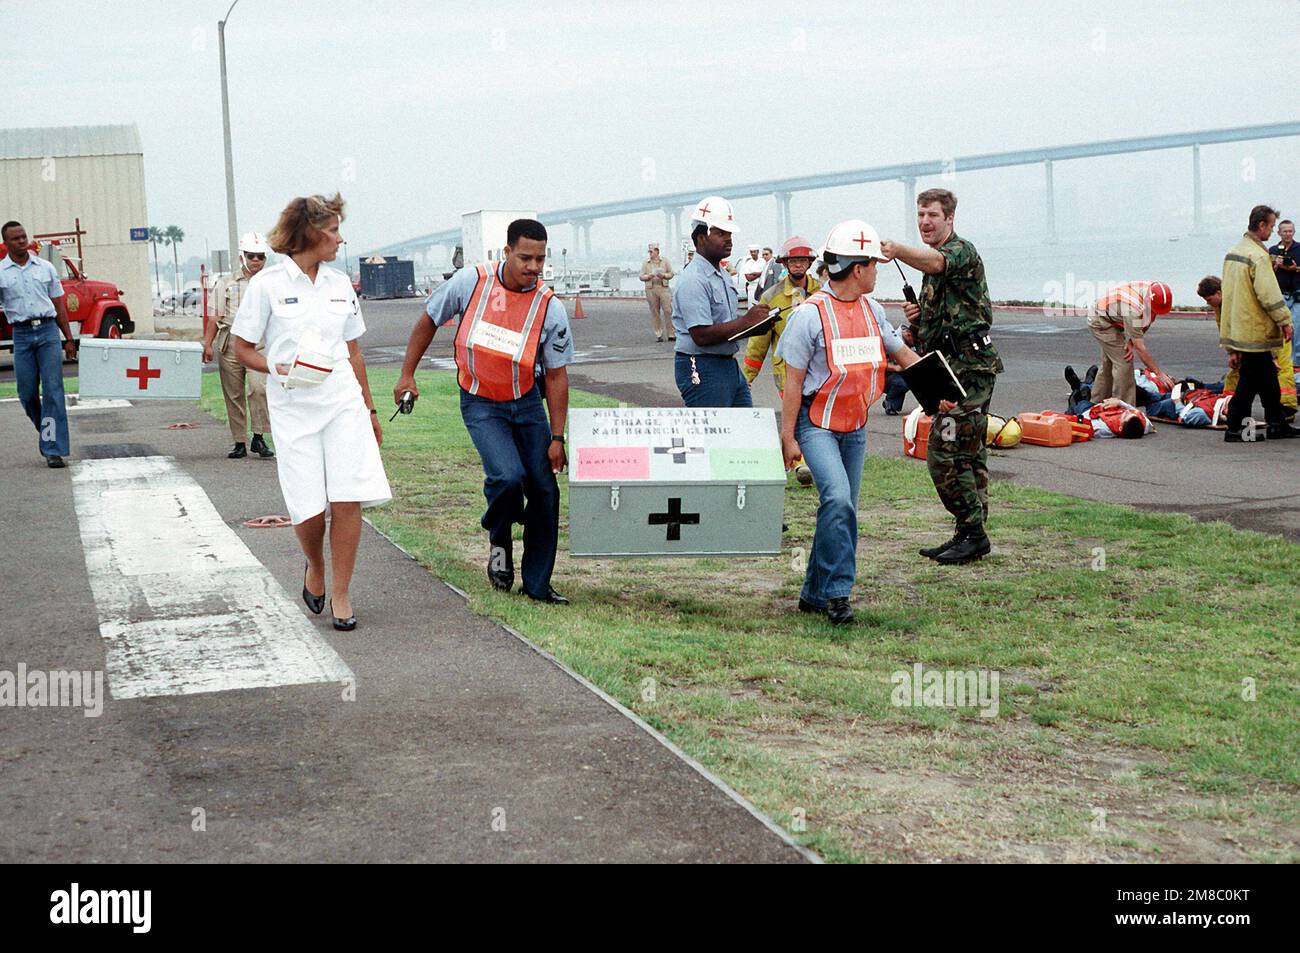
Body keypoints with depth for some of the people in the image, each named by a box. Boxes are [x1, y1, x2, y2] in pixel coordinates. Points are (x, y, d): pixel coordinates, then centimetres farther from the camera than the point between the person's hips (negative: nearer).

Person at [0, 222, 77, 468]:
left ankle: (53, 450, -9)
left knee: (53, 390, -8)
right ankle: (47, 433, 30)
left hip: (48, 331, 0)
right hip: (21, 335, 0)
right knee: (27, 394, 4)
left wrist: (69, 340, 11)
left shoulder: (45, 267, 9)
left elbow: (58, 305, 13)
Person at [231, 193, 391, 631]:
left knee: (348, 500, -6)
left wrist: (369, 409, 18)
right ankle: (315, 567, 27)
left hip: (343, 402, 3)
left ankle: (340, 594, 6)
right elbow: (243, 349, 2)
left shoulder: (340, 284, 11)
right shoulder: (267, 284, -2)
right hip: (293, 408, -3)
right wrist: (279, 370, -16)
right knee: (309, 507, -5)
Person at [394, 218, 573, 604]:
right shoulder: (471, 282, -12)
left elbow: (556, 375, -5)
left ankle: (537, 584, 15)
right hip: (481, 405, -2)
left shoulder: (550, 308, -11)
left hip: (527, 403, 2)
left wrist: (557, 437, -7)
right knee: (507, 475, -24)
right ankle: (498, 540, 9)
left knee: (544, 490, 0)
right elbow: (428, 322, 4)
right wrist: (407, 374, 4)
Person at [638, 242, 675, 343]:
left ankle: (671, 334, -3)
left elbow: (671, 273, 9)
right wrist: (648, 276, -13)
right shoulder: (645, 263, 10)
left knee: (668, 311, -7)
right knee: (655, 313, 0)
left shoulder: (665, 261, 9)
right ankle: (658, 335, 6)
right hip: (651, 289, 1)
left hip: (663, 288, -1)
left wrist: (663, 275, -10)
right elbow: (641, 276, 7)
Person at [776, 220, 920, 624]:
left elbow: (903, 354, 19)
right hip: (816, 425, -7)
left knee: (842, 511, 9)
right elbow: (793, 381, -10)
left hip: (854, 428, 7)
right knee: (838, 499, -24)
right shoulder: (810, 314, -12)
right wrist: (788, 437, -11)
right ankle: (837, 592, -16)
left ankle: (815, 595, 20)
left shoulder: (872, 310, 8)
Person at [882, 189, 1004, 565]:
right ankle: (971, 534, 17)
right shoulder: (933, 260, 21)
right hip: (956, 366, 10)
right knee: (968, 454, 12)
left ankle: (972, 532, -6)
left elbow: (936, 262, -36)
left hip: (969, 367, -10)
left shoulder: (960, 250, -10)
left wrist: (897, 251, -55)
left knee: (945, 452, -12)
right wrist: (916, 315, 6)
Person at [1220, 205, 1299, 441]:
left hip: (1238, 329, 10)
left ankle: (1277, 426, 22)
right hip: (1255, 330, -10)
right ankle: (1234, 429, 0)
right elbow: (1269, 293, -21)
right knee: (1249, 381, -3)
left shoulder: (1233, 252, 13)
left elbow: (1229, 292, 18)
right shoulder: (1258, 255, -18)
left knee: (1268, 378, 16)